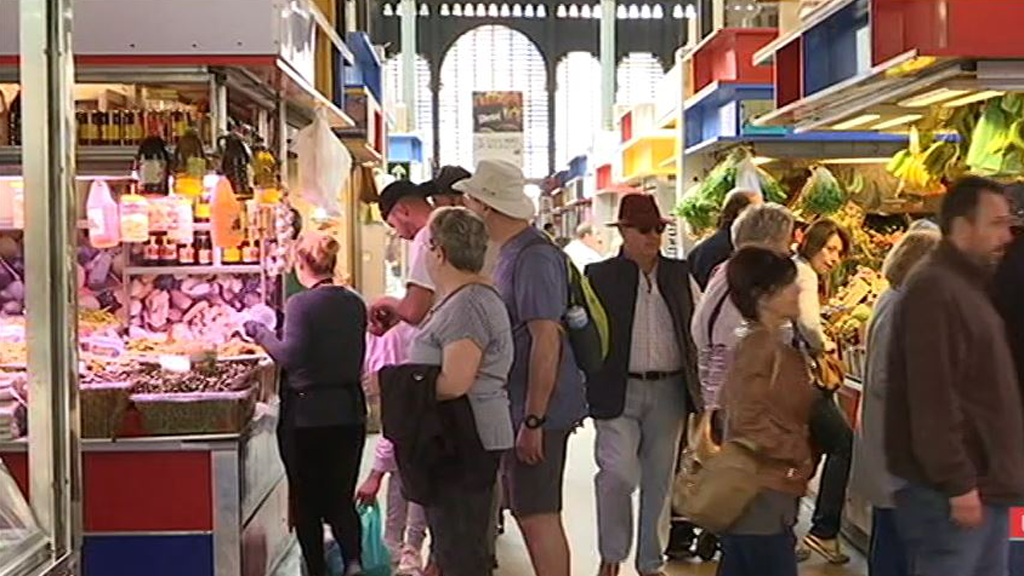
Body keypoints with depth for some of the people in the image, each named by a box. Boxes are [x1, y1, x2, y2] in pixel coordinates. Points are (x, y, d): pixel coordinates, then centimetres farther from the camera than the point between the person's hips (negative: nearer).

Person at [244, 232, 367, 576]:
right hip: (349, 412, 5)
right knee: (341, 496, 12)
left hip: (306, 415, -5)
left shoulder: (301, 304, -13)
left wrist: (260, 333, -7)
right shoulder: (355, 303, 5)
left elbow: (291, 357, -20)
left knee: (306, 500, 11)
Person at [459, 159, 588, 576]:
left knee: (538, 515, -3)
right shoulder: (510, 253, 13)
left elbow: (546, 341, -23)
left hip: (538, 412, -10)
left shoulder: (533, 258, -18)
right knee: (527, 511, 16)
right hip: (517, 408, 10)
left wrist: (533, 421, -23)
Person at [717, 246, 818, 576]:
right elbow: (750, 419, -23)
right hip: (762, 492, -10)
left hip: (761, 489, 10)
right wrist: (798, 454, -13)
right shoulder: (759, 344, -17)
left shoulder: (772, 344, 13)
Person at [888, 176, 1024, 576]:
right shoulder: (934, 289, -17)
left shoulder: (971, 286, 15)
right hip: (950, 493, -10)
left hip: (986, 484, 10)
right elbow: (933, 399, -23)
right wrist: (957, 484, -22)